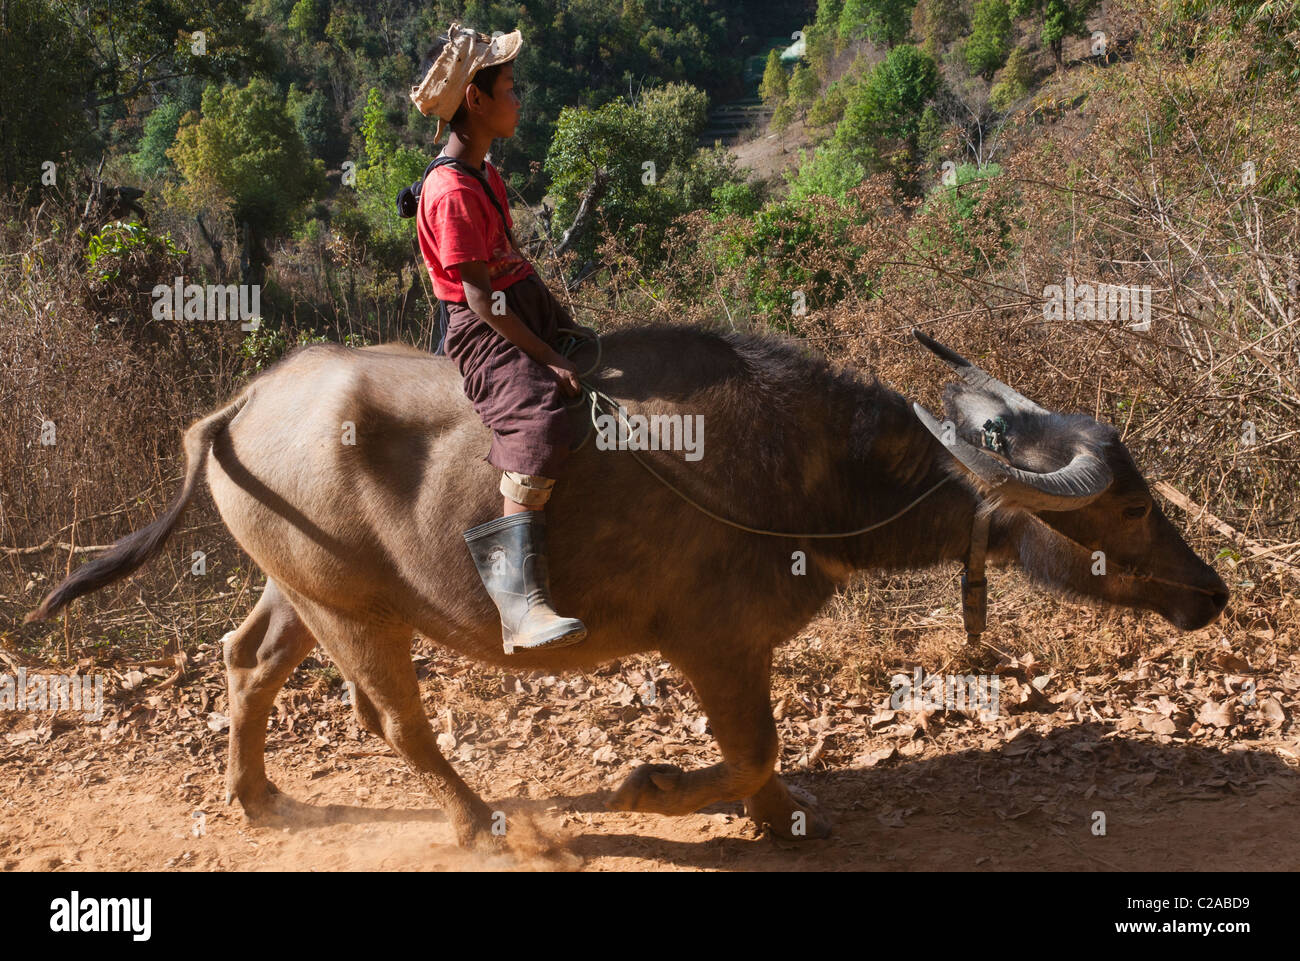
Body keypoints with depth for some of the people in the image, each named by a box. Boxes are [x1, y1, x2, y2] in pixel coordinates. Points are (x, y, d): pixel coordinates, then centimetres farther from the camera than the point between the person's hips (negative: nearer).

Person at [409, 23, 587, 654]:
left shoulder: (484, 174, 14)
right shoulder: (453, 192, -17)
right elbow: (481, 296, -20)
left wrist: (566, 325, 18)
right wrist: (548, 360, -20)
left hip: (528, 313, 11)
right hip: (484, 336, -11)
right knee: (538, 424, -31)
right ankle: (518, 602, -39)